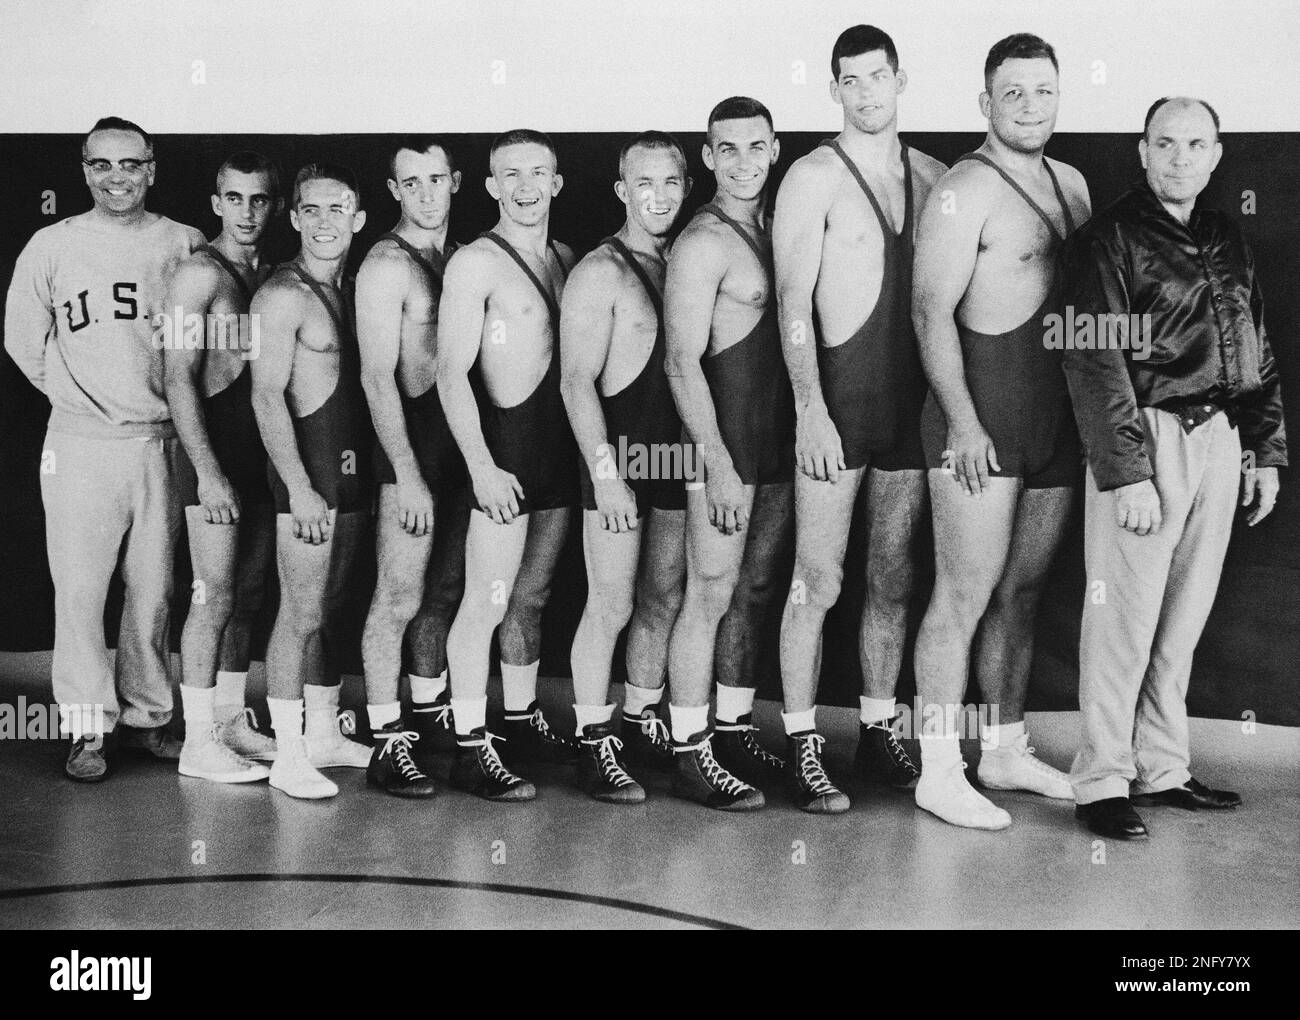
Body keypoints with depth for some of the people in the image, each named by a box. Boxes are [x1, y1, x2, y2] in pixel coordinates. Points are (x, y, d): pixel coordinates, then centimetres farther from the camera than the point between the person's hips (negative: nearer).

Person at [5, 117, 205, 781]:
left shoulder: (184, 245, 3)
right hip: (81, 445, -1)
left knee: (154, 587, 7)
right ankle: (87, 728, 7)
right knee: (79, 589, -2)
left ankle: (144, 714, 20)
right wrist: (80, 397, 7)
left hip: (160, 444, 1)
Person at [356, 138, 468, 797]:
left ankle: (429, 716, 29)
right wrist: (407, 474, -20)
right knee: (400, 596, -5)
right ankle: (388, 741, 2)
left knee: (446, 589, 15)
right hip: (411, 440, -7)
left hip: (461, 439, 8)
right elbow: (377, 378, -14)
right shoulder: (387, 265, -9)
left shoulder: (460, 257, 13)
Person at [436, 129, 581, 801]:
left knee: (532, 595, 15)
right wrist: (482, 466, -21)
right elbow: (452, 372, -13)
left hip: (558, 444, 7)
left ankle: (523, 723, 26)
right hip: (505, 447, -7)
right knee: (487, 601, -6)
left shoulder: (565, 259, 14)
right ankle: (470, 749, -2)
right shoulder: (475, 264, -8)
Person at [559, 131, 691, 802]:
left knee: (664, 600, 11)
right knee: (611, 605, -5)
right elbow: (576, 381, -12)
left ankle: (641, 720, 24)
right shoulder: (601, 271, -8)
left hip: (674, 456, 7)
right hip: (619, 452, -7)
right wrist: (605, 472, -19)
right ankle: (594, 742, 4)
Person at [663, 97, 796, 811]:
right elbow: (683, 363, -15)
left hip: (779, 438, 8)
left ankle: (736, 734, 22)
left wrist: (805, 432, 14)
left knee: (753, 591, 13)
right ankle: (690, 756, 2)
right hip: (726, 437, -8)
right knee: (711, 594, -5)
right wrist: (718, 463, -20)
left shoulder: (772, 228, 14)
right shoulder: (703, 244, -10)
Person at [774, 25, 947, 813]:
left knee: (894, 580, 11)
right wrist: (810, 409, -17)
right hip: (839, 398, -5)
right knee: (819, 580, -4)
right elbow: (794, 303, -9)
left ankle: (879, 733, 22)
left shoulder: (933, 178, 11)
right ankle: (804, 748, 3)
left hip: (912, 401, 5)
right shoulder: (814, 179, -4)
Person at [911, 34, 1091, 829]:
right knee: (966, 594, -6)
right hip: (983, 418, -7)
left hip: (1059, 418, 8)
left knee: (1023, 590, 14)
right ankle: (939, 772, 0)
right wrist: (962, 420, -20)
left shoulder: (1071, 183, 15)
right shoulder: (966, 190, -8)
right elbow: (932, 310, -14)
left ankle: (1007, 750, 25)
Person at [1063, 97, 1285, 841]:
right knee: (1126, 613, -5)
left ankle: (1162, 769, 20)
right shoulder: (1111, 238, -5)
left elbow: (1260, 353, 21)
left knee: (1185, 616, 10)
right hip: (1149, 436, -6)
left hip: (1219, 439, 6)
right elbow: (1094, 363, -11)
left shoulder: (1228, 240, 16)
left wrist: (1267, 450, 14)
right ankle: (1103, 781, 4)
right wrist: (1126, 472, -17)